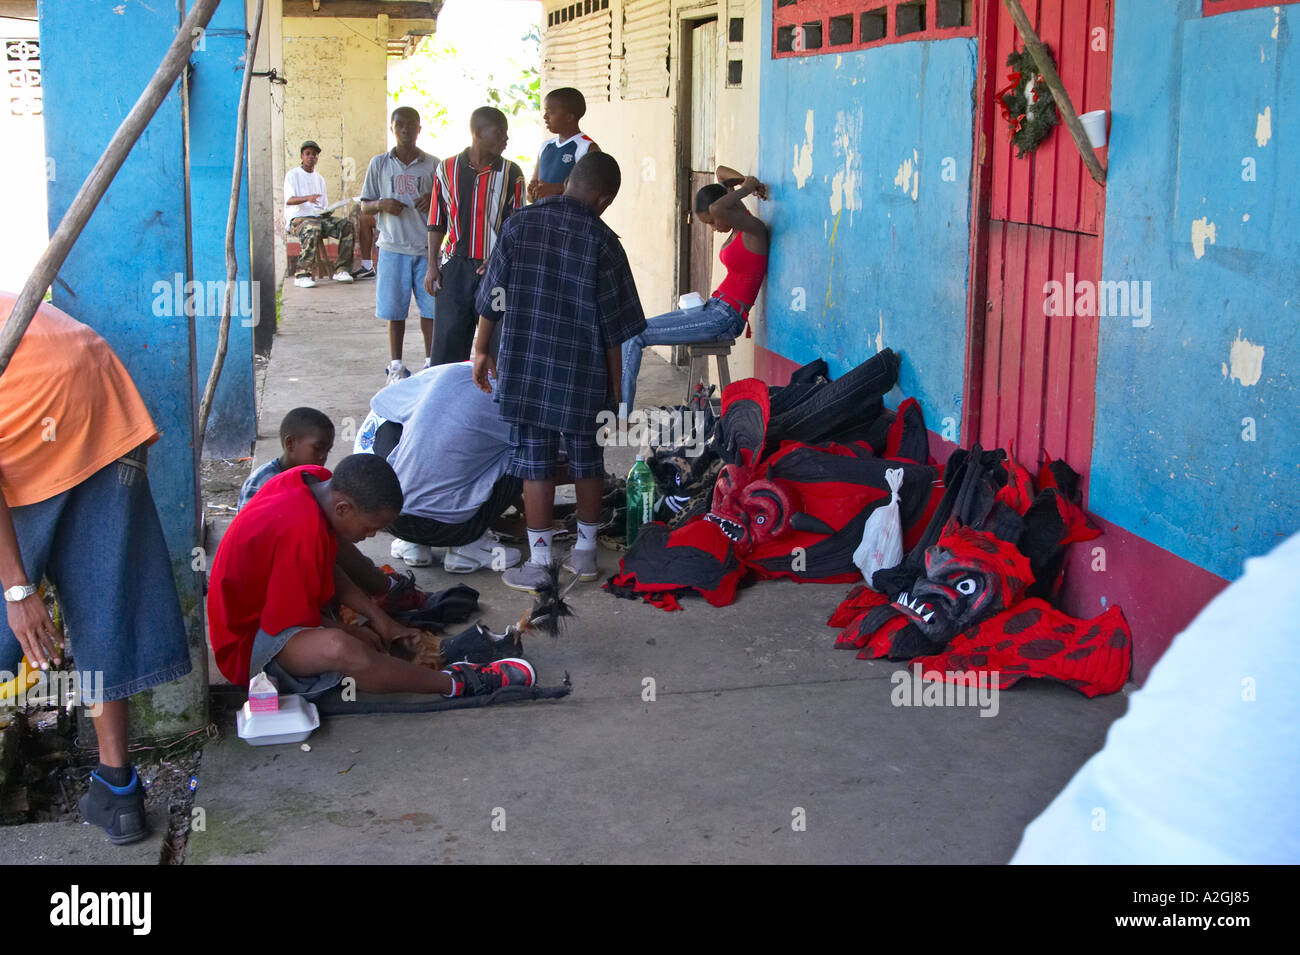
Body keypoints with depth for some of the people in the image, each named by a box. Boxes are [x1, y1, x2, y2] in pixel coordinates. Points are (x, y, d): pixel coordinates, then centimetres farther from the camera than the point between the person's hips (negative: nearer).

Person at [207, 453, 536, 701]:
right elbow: (296, 624, -25)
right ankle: (453, 684, -29)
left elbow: (327, 569, 11)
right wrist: (353, 631, -9)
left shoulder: (316, 480, -4)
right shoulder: (304, 530, -33)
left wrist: (379, 620, 6)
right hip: (247, 643, -12)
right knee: (339, 647, -36)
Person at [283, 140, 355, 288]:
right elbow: (288, 200, -12)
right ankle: (302, 274, -39)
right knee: (313, 227, -40)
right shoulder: (292, 175, 4)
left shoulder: (319, 178, 22)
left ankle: (341, 270, -22)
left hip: (319, 216, 6)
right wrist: (307, 198, -31)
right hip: (297, 218, -5)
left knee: (347, 224, -19)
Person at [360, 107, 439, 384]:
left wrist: (434, 199, -12)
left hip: (427, 247, 0)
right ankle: (396, 366, 15)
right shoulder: (379, 164, 6)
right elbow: (364, 206, 9)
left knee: (431, 307, 3)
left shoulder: (432, 165, 5)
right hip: (393, 247, 0)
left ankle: (431, 362, 15)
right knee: (395, 310, 5)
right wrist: (382, 204, -12)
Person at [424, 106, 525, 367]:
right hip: (456, 265, 1)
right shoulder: (447, 169, 5)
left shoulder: (512, 174, 2)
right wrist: (432, 265, 4)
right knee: (448, 338, 2)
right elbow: (437, 222, 10)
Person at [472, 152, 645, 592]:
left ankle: (539, 562, 10)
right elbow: (613, 328, -6)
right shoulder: (602, 241, -8)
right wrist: (615, 387, 4)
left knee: (536, 462, 6)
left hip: (526, 366, 1)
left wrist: (482, 349, 13)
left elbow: (492, 296, 1)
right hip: (584, 373, 0)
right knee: (587, 460, 15)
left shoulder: (520, 223, -3)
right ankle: (585, 551, 26)